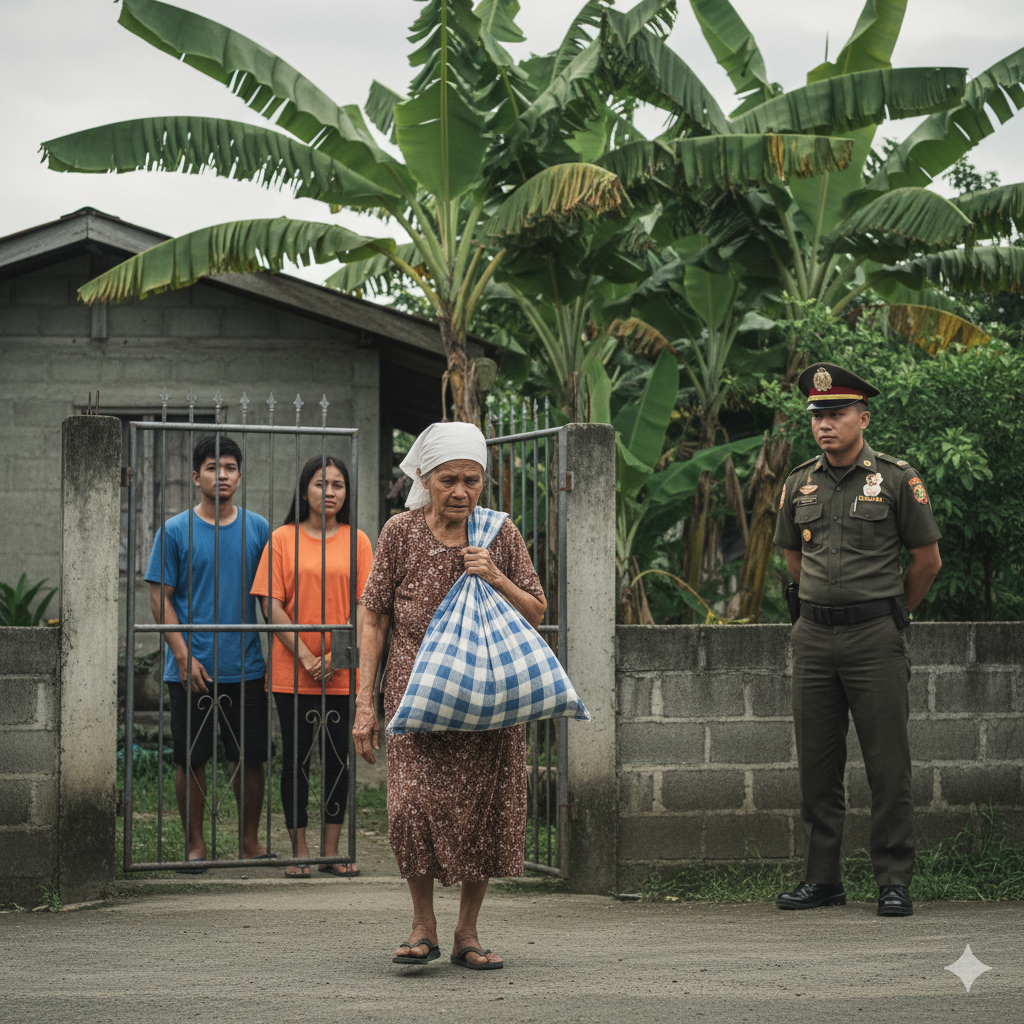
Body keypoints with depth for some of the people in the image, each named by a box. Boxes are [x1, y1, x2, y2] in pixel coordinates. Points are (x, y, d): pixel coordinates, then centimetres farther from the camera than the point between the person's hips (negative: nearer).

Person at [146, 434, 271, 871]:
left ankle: (250, 841, 19)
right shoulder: (176, 531, -1)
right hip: (191, 667, -2)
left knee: (251, 757, 5)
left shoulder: (257, 528, 6)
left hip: (246, 667, 2)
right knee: (191, 759, 2)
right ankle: (195, 845, 13)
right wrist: (184, 656, -10)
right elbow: (160, 597, -2)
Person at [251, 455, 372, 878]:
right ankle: (299, 852, 9)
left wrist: (336, 657, -10)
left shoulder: (357, 541, 5)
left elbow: (364, 608, 1)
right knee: (296, 759, 2)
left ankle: (332, 852, 11)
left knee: (338, 759, 4)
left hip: (343, 674, 1)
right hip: (292, 673, -1)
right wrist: (306, 656, -10)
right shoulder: (283, 539, 1)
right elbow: (272, 605, -3)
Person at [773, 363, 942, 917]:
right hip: (813, 636, 4)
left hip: (875, 638, -4)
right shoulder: (799, 483, 9)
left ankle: (894, 881, 1)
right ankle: (822, 878, 14)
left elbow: (928, 560, 3)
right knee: (817, 765, 7)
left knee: (887, 765, -4)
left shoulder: (896, 479, -4)